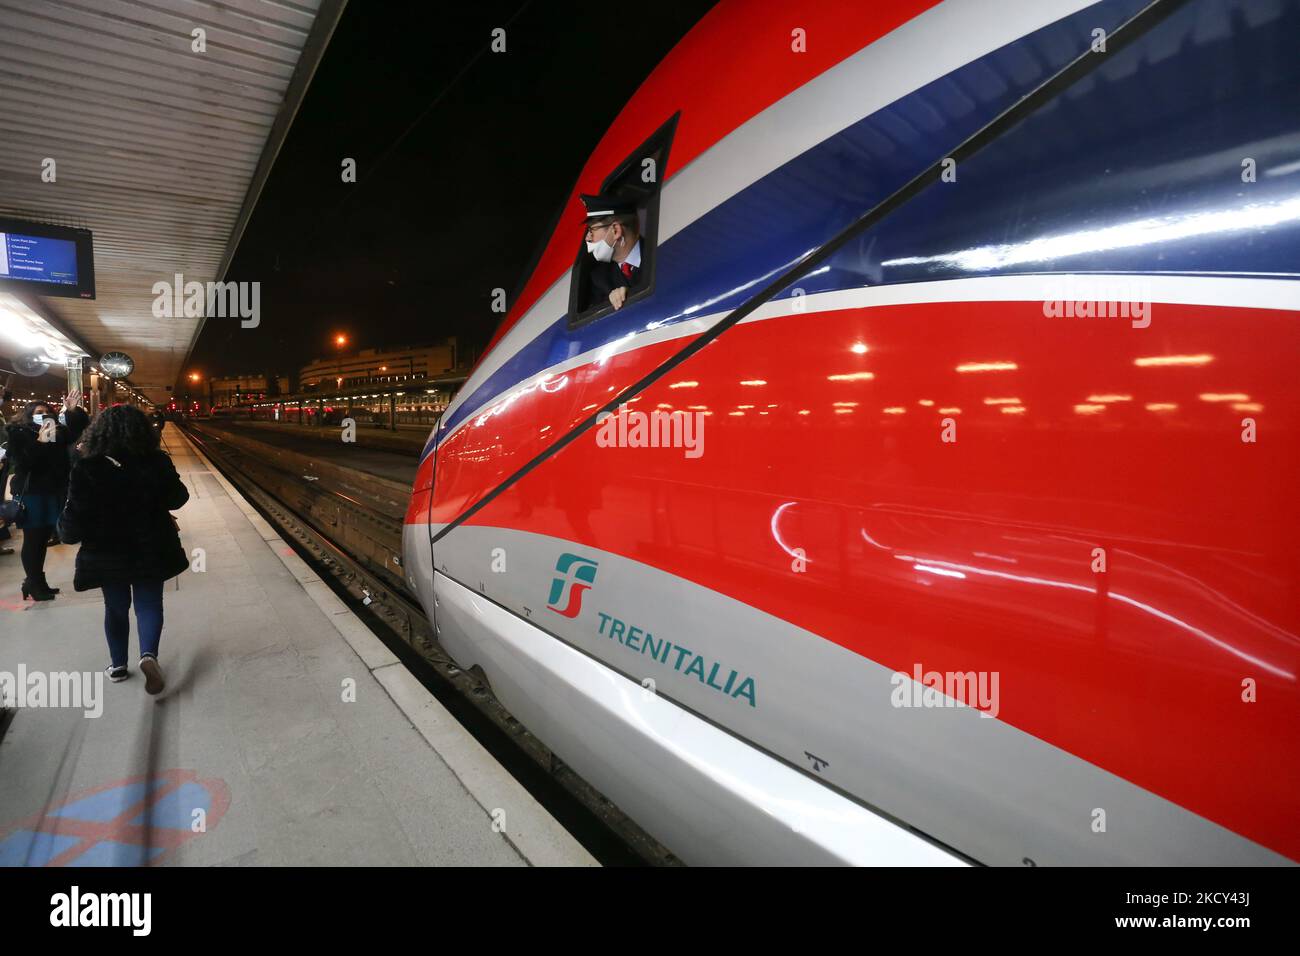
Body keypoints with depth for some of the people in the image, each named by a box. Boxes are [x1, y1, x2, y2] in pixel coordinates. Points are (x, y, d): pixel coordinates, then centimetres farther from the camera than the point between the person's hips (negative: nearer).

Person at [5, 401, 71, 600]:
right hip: (31, 492, -4)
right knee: (32, 539, -1)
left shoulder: (56, 432, 12)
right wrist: (39, 442, -18)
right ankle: (34, 585, 6)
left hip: (51, 491, 5)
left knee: (43, 538, 8)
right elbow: (23, 462, -13)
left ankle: (37, 581, 18)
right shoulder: (18, 433, 0)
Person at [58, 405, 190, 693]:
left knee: (116, 607, 18)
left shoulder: (87, 468, -15)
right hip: (150, 550, 0)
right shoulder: (156, 462, -12)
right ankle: (148, 654, -12)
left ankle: (118, 665, 30)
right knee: (149, 604, 11)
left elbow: (76, 514, -14)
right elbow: (177, 498, 1)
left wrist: (66, 532, 7)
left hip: (107, 553, 0)